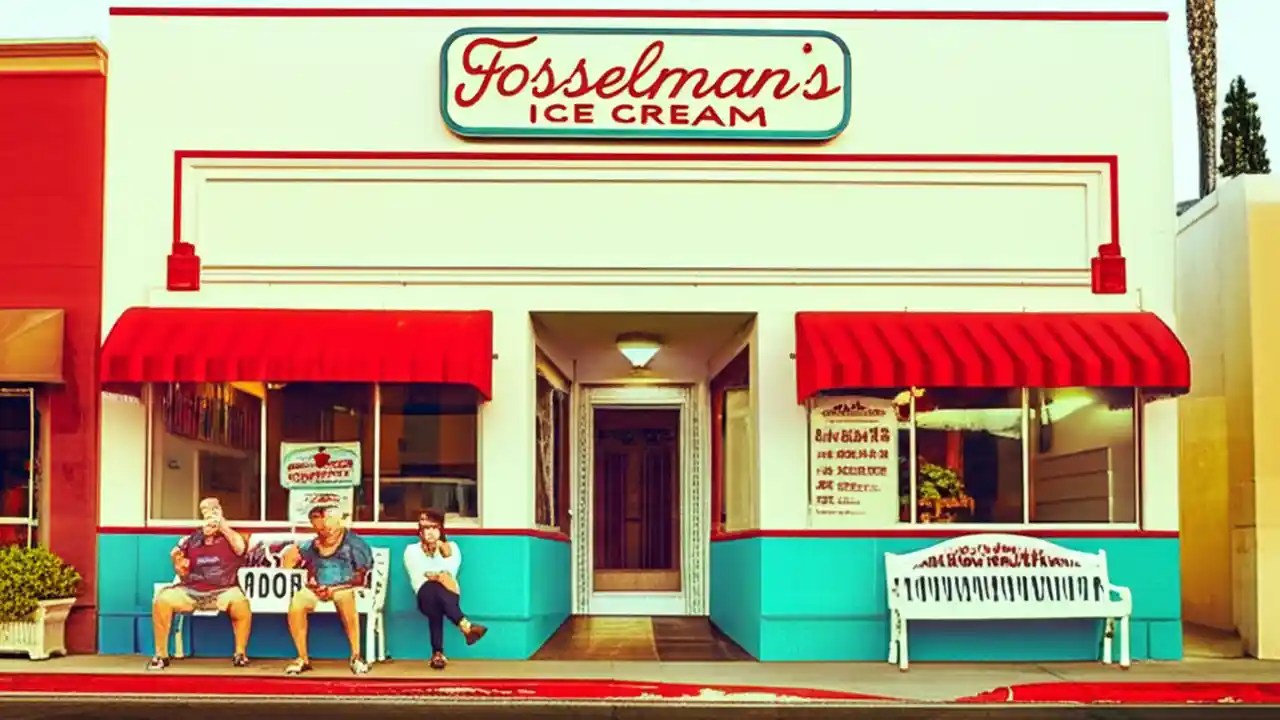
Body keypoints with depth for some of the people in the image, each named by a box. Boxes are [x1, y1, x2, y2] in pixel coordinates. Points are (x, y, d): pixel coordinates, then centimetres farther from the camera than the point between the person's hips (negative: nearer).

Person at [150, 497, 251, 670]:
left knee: (239, 601, -34)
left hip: (221, 592, -3)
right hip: (191, 591, 3)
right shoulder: (191, 540, 13)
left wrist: (222, 525, -11)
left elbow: (240, 548, -19)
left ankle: (240, 654, -16)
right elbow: (184, 576, 16)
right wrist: (178, 566, -6)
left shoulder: (230, 538, 7)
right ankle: (161, 655, -9)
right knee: (162, 599, -23)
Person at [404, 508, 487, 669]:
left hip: (448, 596, 1)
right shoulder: (412, 550, 16)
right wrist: (440, 577, -14)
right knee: (434, 588, -39)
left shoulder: (451, 547, 19)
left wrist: (432, 574, -11)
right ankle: (466, 626, -52)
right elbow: (418, 578, -1)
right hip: (426, 595, -1)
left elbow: (450, 574, 2)